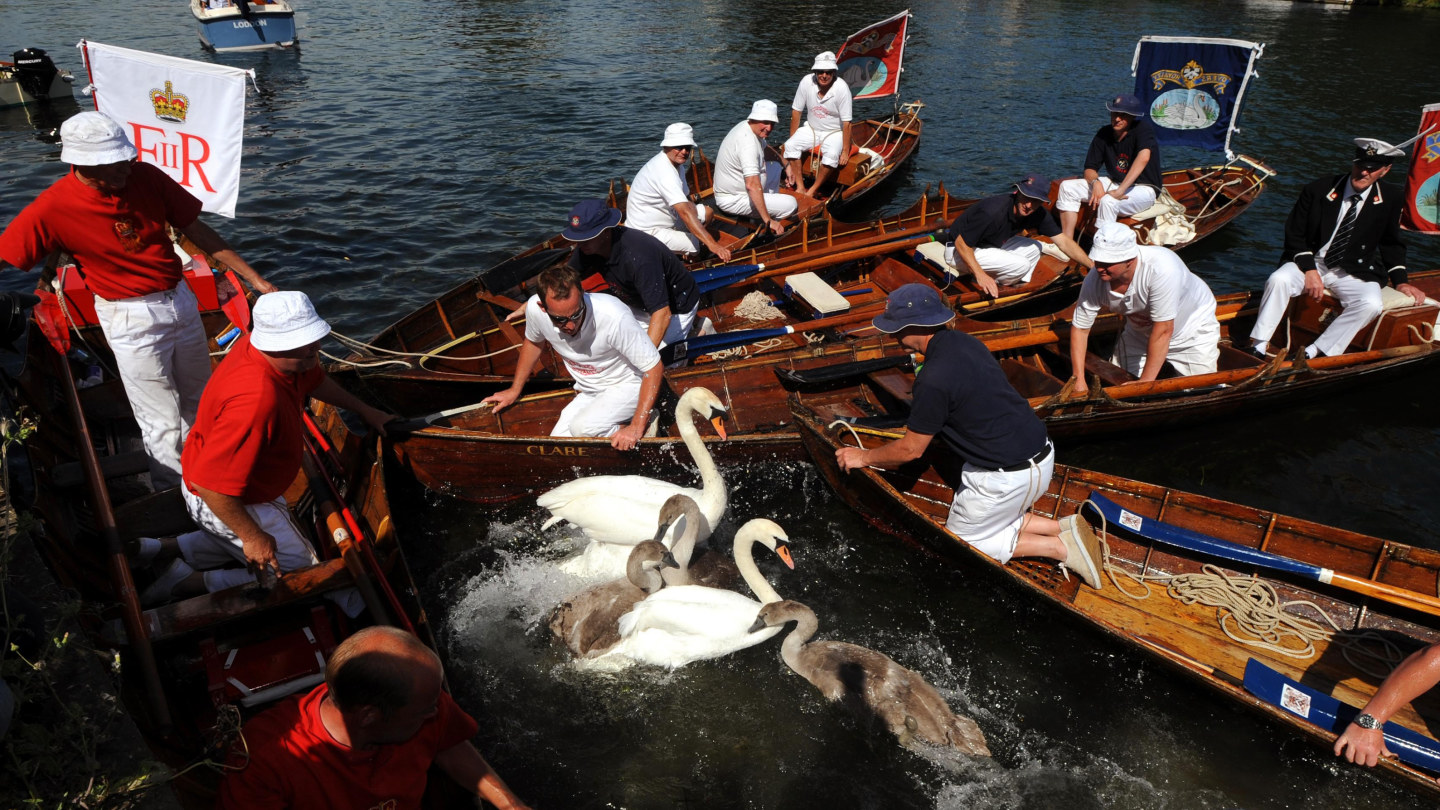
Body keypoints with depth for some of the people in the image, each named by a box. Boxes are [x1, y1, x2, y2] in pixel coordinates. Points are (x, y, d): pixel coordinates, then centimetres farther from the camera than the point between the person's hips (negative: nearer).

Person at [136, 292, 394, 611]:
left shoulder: (281, 357, -13)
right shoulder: (257, 400, -42)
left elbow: (314, 380, 13)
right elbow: (211, 483, -38)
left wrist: (364, 410, 21)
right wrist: (252, 537, -25)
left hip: (243, 483, 9)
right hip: (222, 502, -9)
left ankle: (167, 549, 23)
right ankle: (193, 583, 4)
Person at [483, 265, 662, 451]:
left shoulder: (613, 316, -34)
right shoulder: (535, 309, -19)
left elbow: (654, 367, -25)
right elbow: (533, 342, 7)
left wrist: (636, 427, -28)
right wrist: (514, 390, 14)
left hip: (627, 385, -6)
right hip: (589, 393, 6)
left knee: (582, 428, -29)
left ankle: (643, 423, -6)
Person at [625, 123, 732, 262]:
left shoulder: (676, 162, 5)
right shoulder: (664, 172, -28)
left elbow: (686, 202, 11)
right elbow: (685, 213, -36)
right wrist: (712, 244, -42)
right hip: (648, 233, -10)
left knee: (706, 212, 15)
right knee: (703, 245, -21)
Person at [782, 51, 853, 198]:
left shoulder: (842, 88, -23)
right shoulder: (806, 81, -14)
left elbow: (846, 123, -18)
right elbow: (796, 111, -3)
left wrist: (845, 151, -18)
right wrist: (793, 139, 0)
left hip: (834, 132, -3)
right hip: (812, 129, 4)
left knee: (832, 155, -33)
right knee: (790, 145, -21)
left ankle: (812, 191, -19)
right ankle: (800, 188, -17)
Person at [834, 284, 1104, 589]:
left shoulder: (934, 379, -25)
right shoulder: (964, 341, 3)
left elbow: (911, 449, -12)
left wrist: (864, 457, 4)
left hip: (1008, 477, -9)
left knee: (959, 538, 13)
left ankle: (1058, 547, 4)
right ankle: (1063, 527, 13)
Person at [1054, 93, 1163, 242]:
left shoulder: (1143, 128, -16)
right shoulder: (1104, 134, 0)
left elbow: (1144, 157, -35)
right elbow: (1090, 168, 2)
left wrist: (1120, 190, -42)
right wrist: (1095, 182, -23)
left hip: (1144, 189, -7)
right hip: (1114, 183, 7)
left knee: (1107, 201, -38)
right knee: (1067, 187, -7)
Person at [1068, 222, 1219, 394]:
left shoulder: (1161, 268, -41)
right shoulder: (1094, 282, -25)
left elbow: (1163, 331, -36)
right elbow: (1079, 329, -13)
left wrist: (1145, 383, -32)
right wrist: (1079, 380, -17)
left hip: (1193, 327, -4)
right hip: (1140, 333, 4)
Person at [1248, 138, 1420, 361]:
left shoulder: (1391, 199, 1)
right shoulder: (1318, 190, -7)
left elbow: (1390, 244, 13)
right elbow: (1294, 234, -4)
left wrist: (1400, 281, 4)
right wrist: (1310, 270, -16)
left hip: (1353, 272, 1)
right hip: (1310, 262, -1)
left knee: (1370, 304, -29)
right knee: (1279, 280, -33)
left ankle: (1314, 353, -23)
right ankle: (1258, 346, -27)